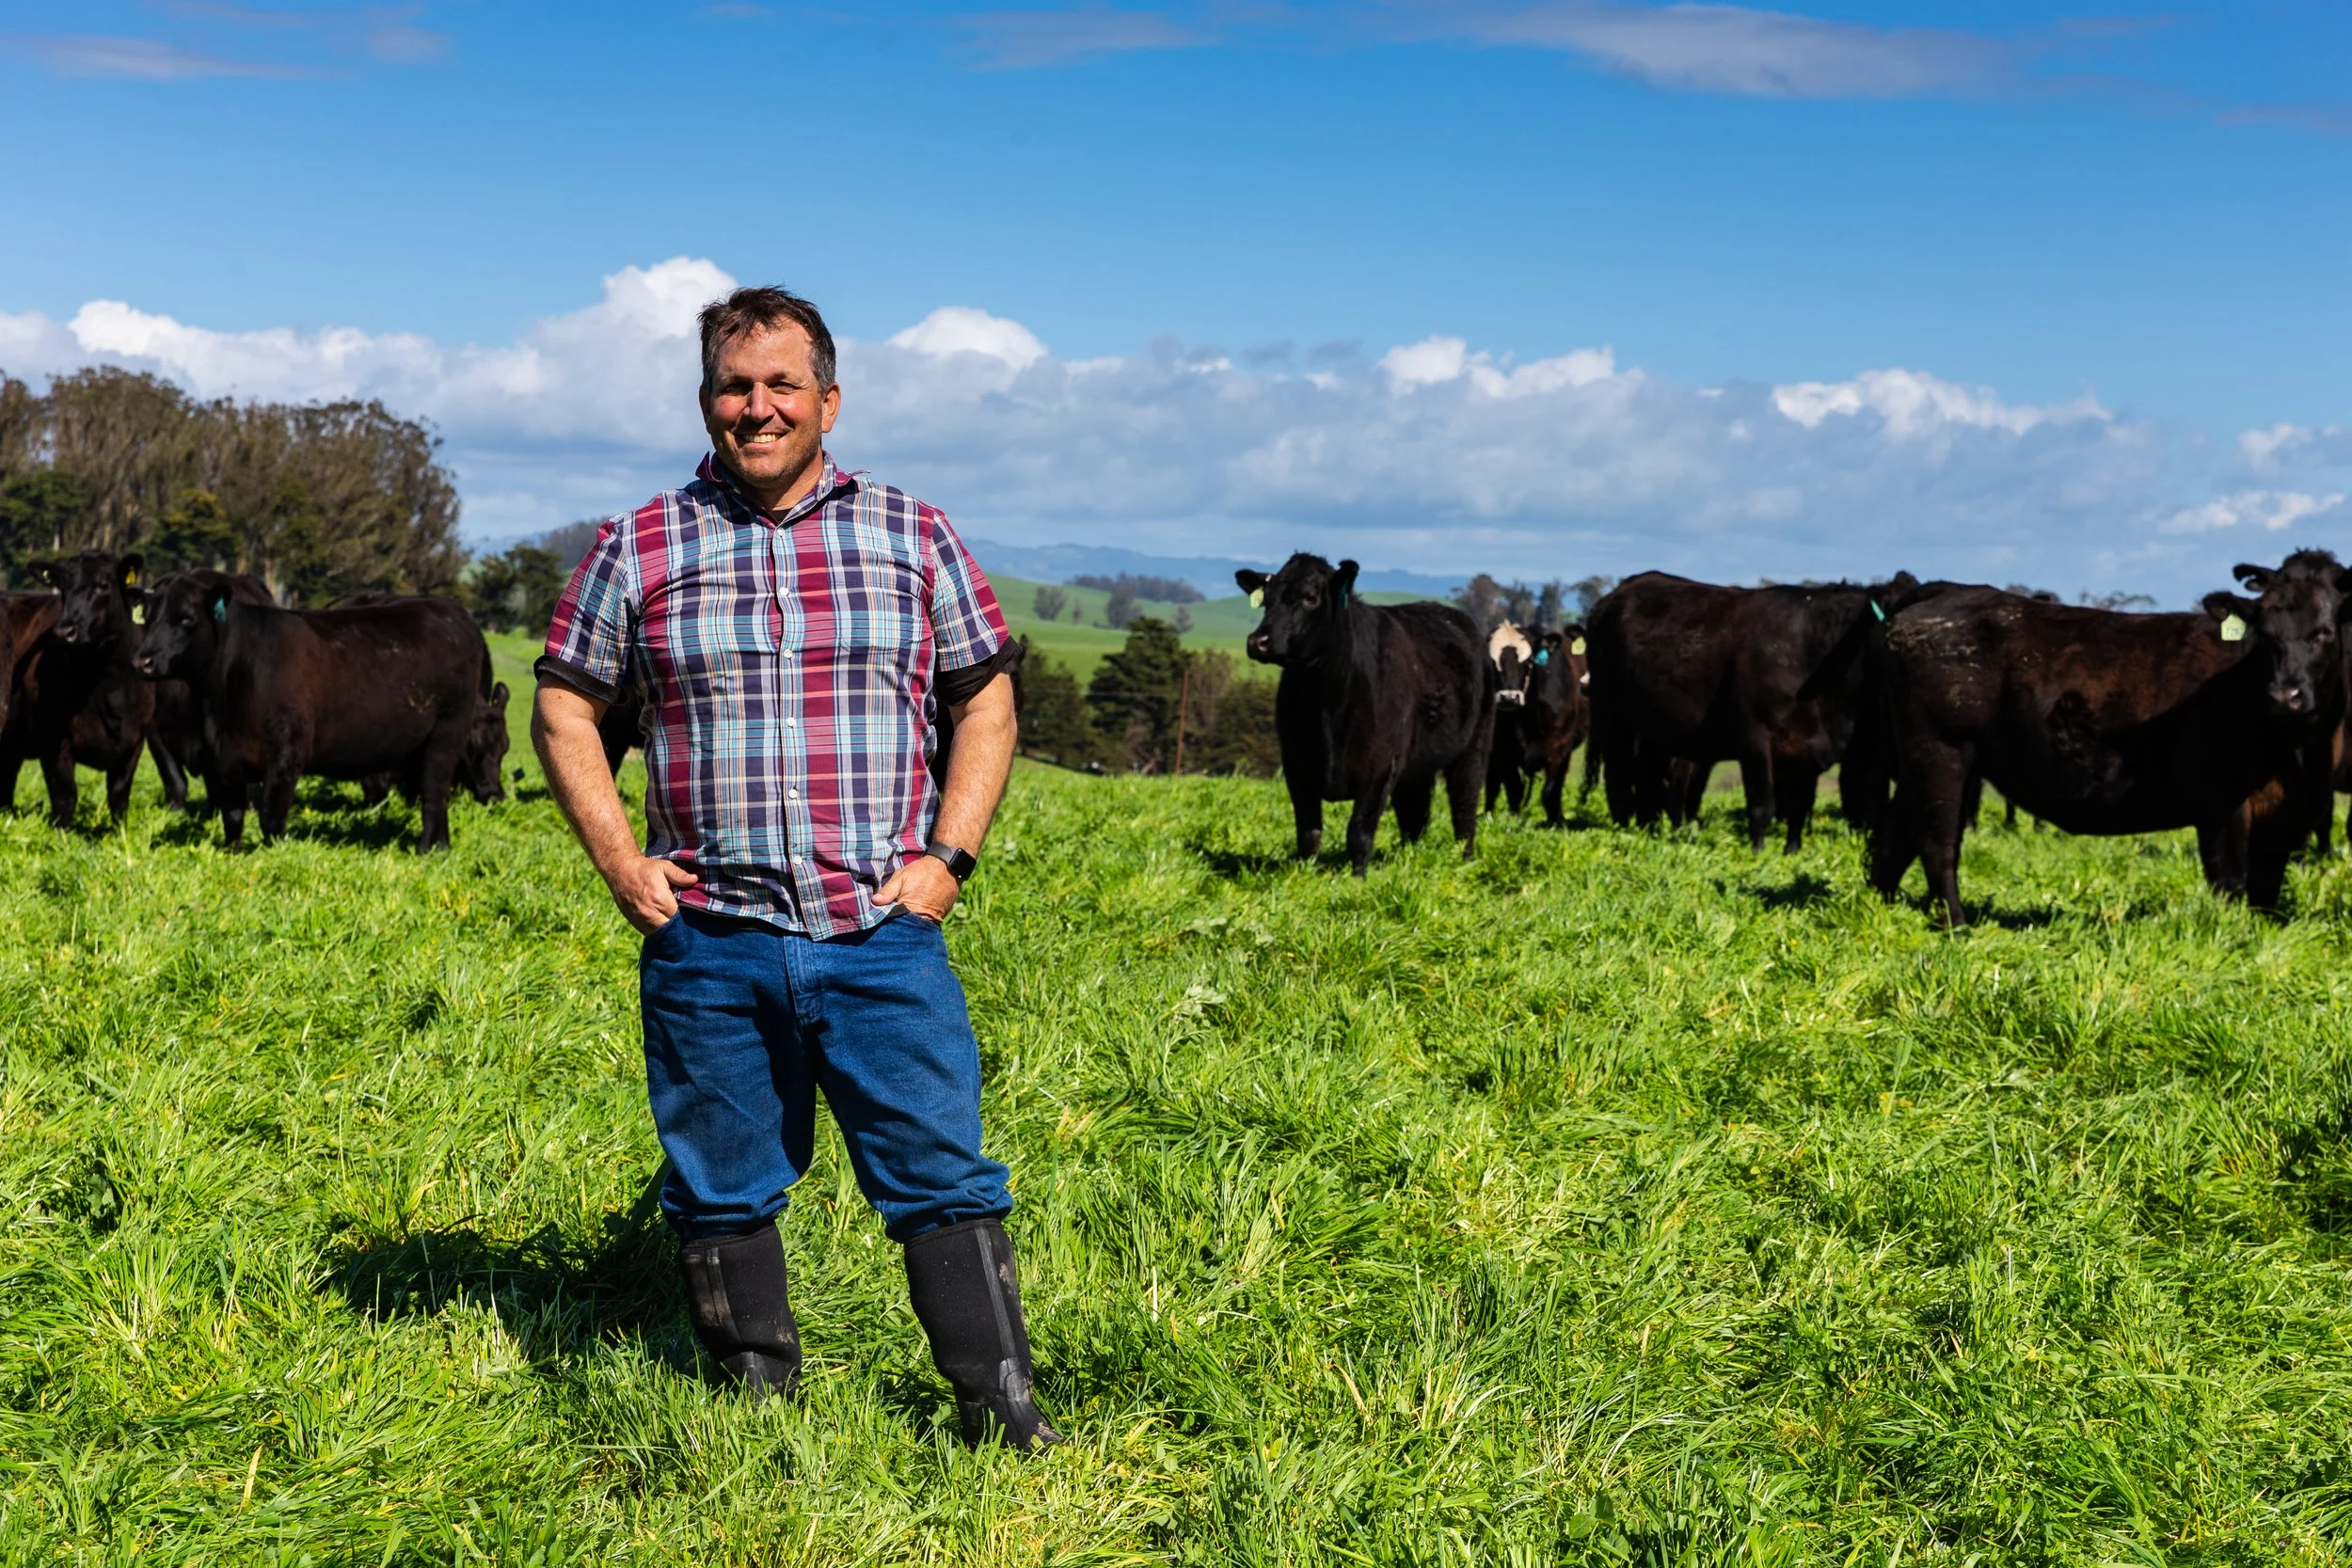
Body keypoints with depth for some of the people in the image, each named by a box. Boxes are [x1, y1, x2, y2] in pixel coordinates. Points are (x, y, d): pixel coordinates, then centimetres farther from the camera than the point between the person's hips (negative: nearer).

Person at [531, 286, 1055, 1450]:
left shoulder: (915, 537, 7)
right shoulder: (640, 547, 5)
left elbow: (986, 700, 12)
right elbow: (563, 703, 12)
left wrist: (948, 854, 0)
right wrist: (618, 860, 1)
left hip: (883, 934, 0)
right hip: (708, 943, 1)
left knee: (943, 1174, -2)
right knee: (722, 1193, 9)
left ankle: (1004, 1416, 8)